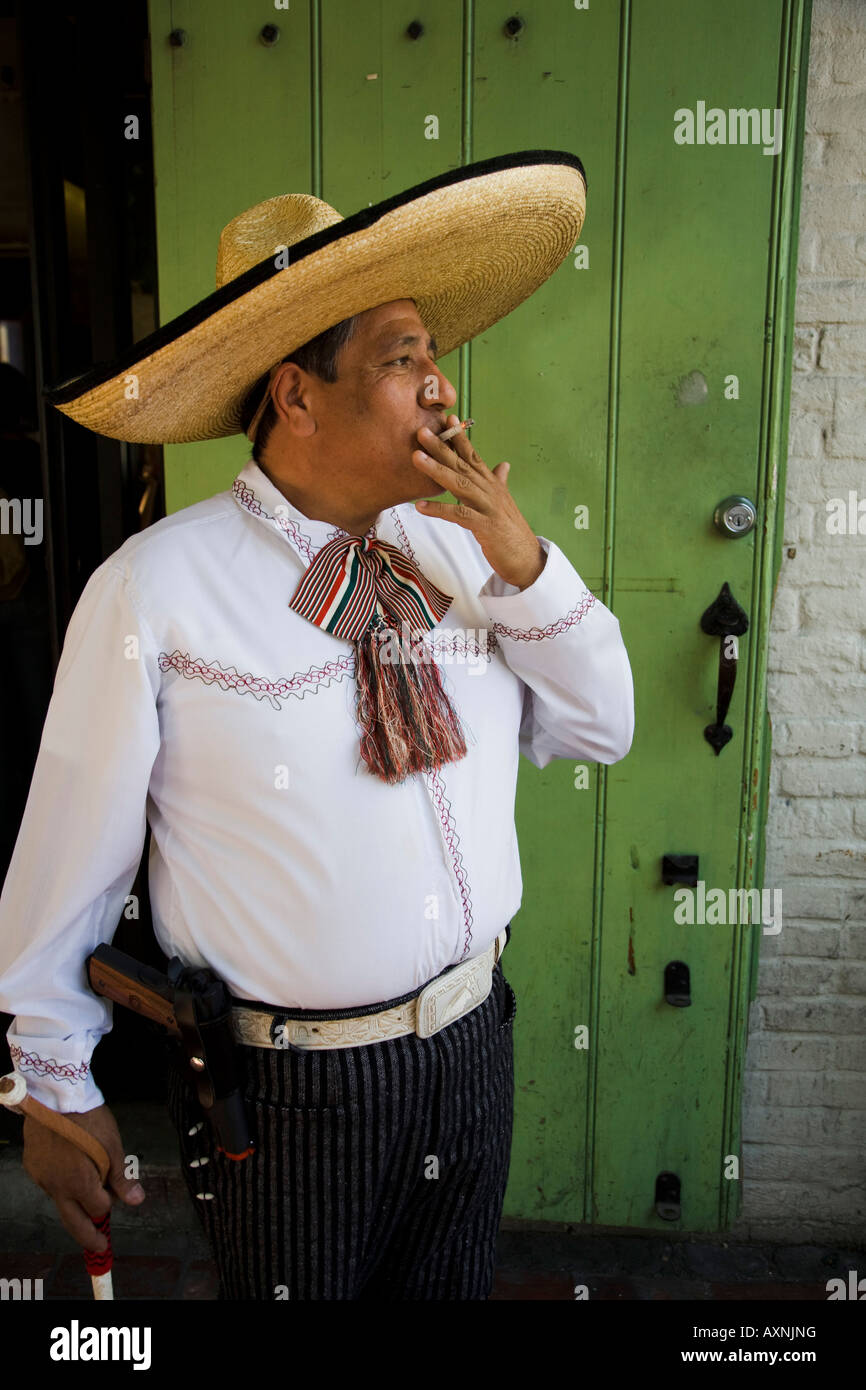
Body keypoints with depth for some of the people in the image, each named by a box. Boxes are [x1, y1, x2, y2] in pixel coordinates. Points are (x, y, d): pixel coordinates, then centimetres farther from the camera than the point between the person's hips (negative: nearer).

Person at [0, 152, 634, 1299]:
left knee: (454, 1289, 28)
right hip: (288, 1090, -5)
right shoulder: (155, 592, -19)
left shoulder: (452, 551, -3)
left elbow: (600, 733, 1)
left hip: (474, 1046, 5)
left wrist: (524, 563, -15)